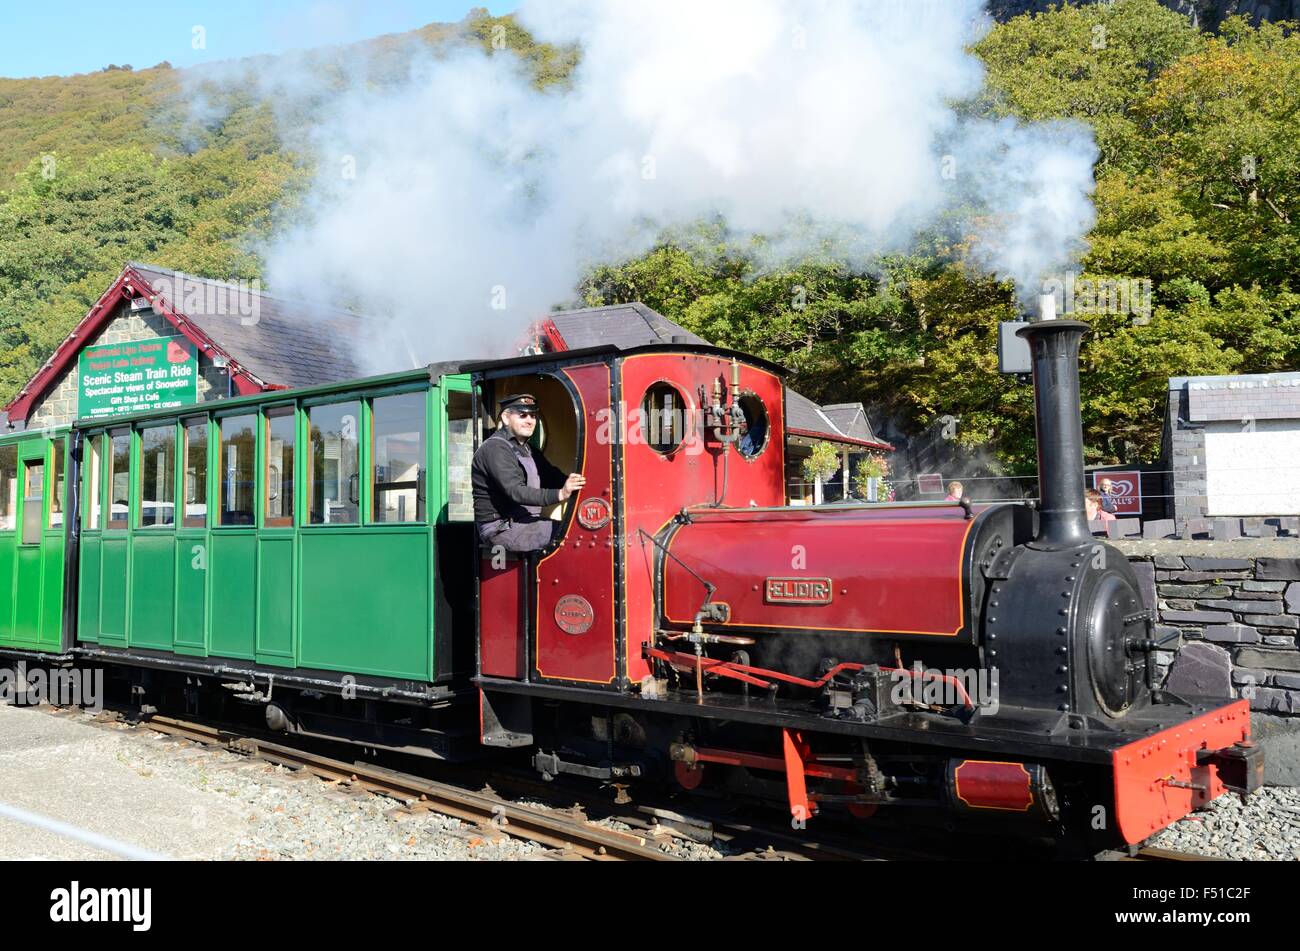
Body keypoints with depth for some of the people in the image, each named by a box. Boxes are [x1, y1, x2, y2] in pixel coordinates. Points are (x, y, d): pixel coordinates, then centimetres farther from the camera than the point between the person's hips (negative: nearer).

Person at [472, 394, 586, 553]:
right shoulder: (495, 448, -12)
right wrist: (560, 495, -35)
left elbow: (553, 477, 14)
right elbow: (515, 492, -24)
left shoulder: (527, 449, 20)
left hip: (526, 521, 9)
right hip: (501, 528, -9)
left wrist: (571, 485, -8)